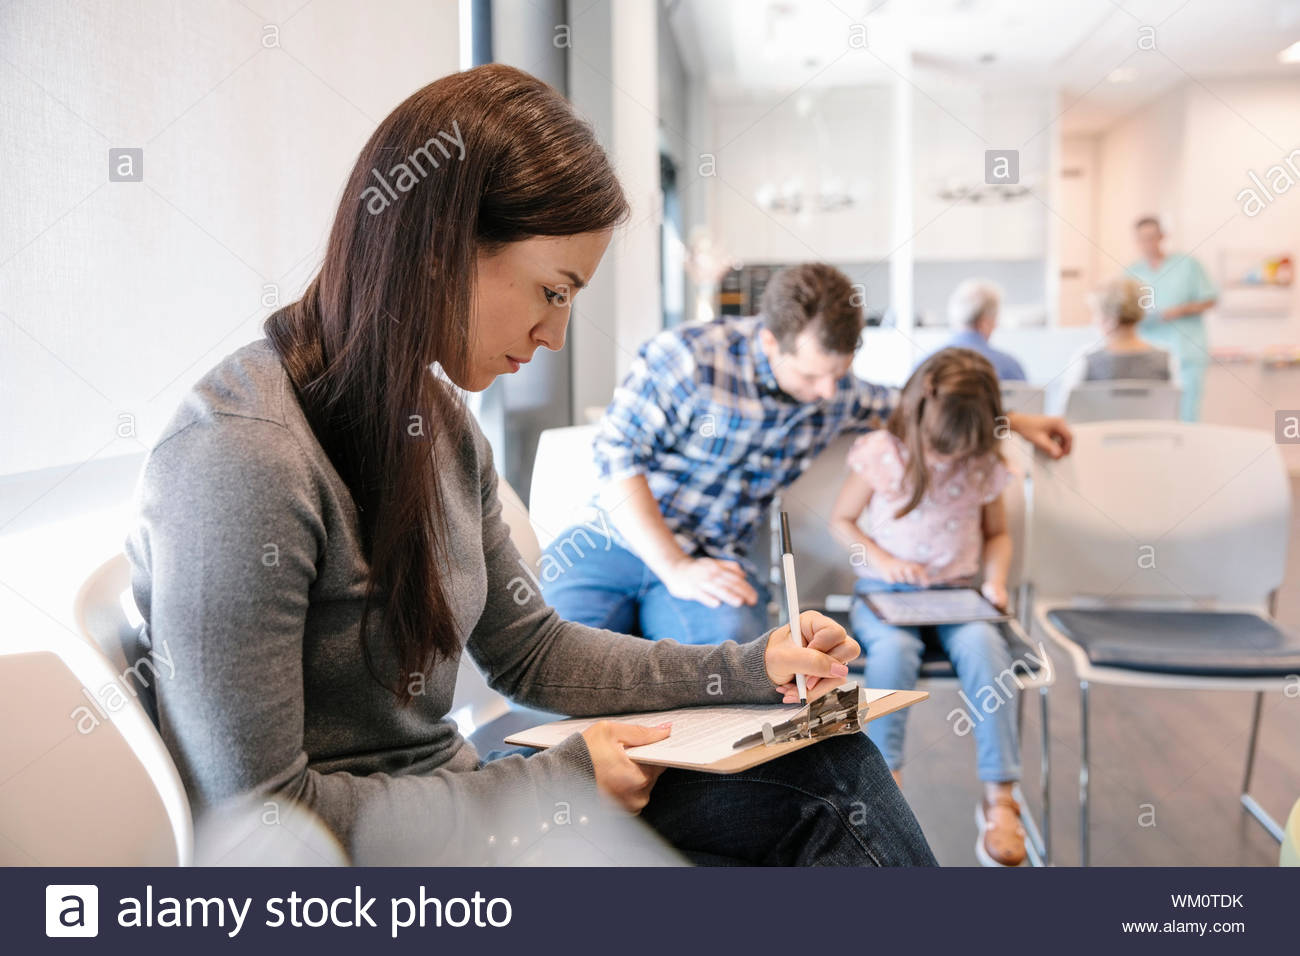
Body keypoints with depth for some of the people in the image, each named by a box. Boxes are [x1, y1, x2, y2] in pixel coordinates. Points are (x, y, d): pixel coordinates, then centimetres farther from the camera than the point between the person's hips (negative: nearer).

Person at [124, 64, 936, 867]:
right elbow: (254, 817, -23)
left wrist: (749, 669, 2)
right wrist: (557, 788, -18)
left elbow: (530, 650, 12)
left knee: (832, 768, -4)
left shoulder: (438, 419, 3)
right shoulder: (242, 458, -25)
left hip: (452, 797, 8)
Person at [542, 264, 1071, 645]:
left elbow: (904, 406, 29)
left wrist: (1016, 422, 28)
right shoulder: (688, 357, -12)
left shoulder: (836, 392, 8)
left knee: (732, 640, -34)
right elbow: (616, 457, -13)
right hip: (617, 537, -3)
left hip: (719, 560, 3)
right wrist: (675, 570, -17)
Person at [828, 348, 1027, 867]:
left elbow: (997, 533, 17)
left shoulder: (985, 466, 1)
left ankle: (1000, 796, -23)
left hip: (958, 592, 2)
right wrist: (881, 559, -12)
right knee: (895, 648, -36)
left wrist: (996, 577, -4)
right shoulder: (881, 453, -7)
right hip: (884, 591, -2)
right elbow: (841, 519, 4)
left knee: (983, 644, -31)